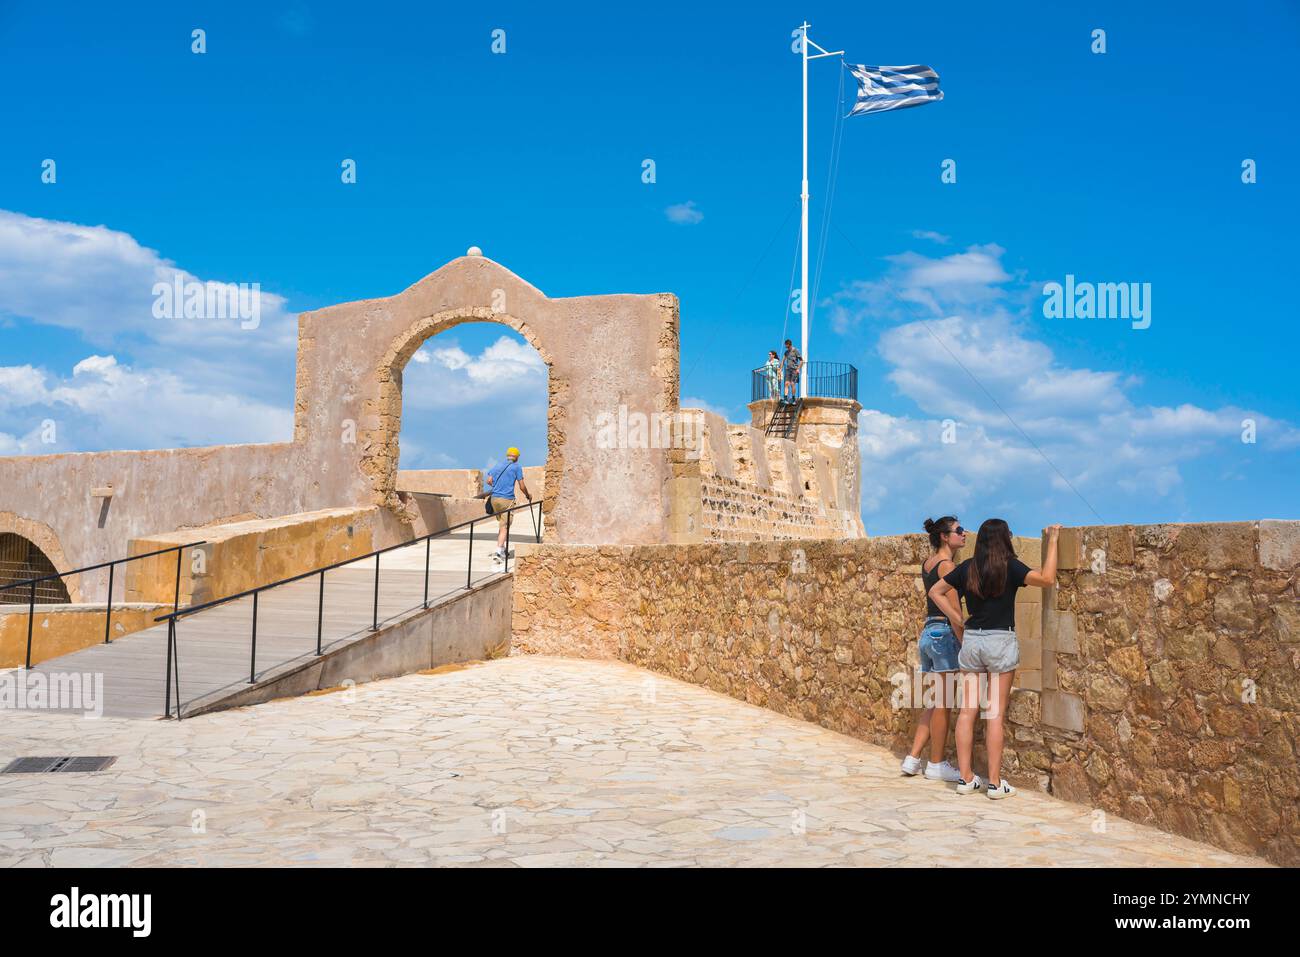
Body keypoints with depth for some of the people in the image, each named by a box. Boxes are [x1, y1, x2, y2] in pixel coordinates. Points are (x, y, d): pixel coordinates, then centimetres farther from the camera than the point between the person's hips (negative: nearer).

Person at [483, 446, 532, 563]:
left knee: (501, 524, 21)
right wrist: (528, 495, 17)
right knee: (504, 526, -6)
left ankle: (501, 549, 22)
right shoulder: (517, 467, 1)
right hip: (507, 499, -5)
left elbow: (488, 481, 7)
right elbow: (522, 487, -1)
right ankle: (498, 551, -19)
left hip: (494, 498, 5)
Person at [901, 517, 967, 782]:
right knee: (943, 706, 2)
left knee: (933, 704, 15)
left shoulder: (928, 562, 11)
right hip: (944, 634, -9)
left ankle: (913, 758, 15)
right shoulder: (947, 565, -13)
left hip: (927, 632, 9)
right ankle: (936, 765, 10)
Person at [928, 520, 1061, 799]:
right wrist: (1053, 541, -9)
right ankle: (995, 782, 5)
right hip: (1001, 642, -4)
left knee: (967, 710, 7)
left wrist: (958, 620, 11)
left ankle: (966, 778, 11)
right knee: (995, 714, 1)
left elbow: (936, 592, 13)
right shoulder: (1009, 567, -9)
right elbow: (1047, 579, -18)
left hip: (971, 640, 4)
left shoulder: (967, 568, 5)